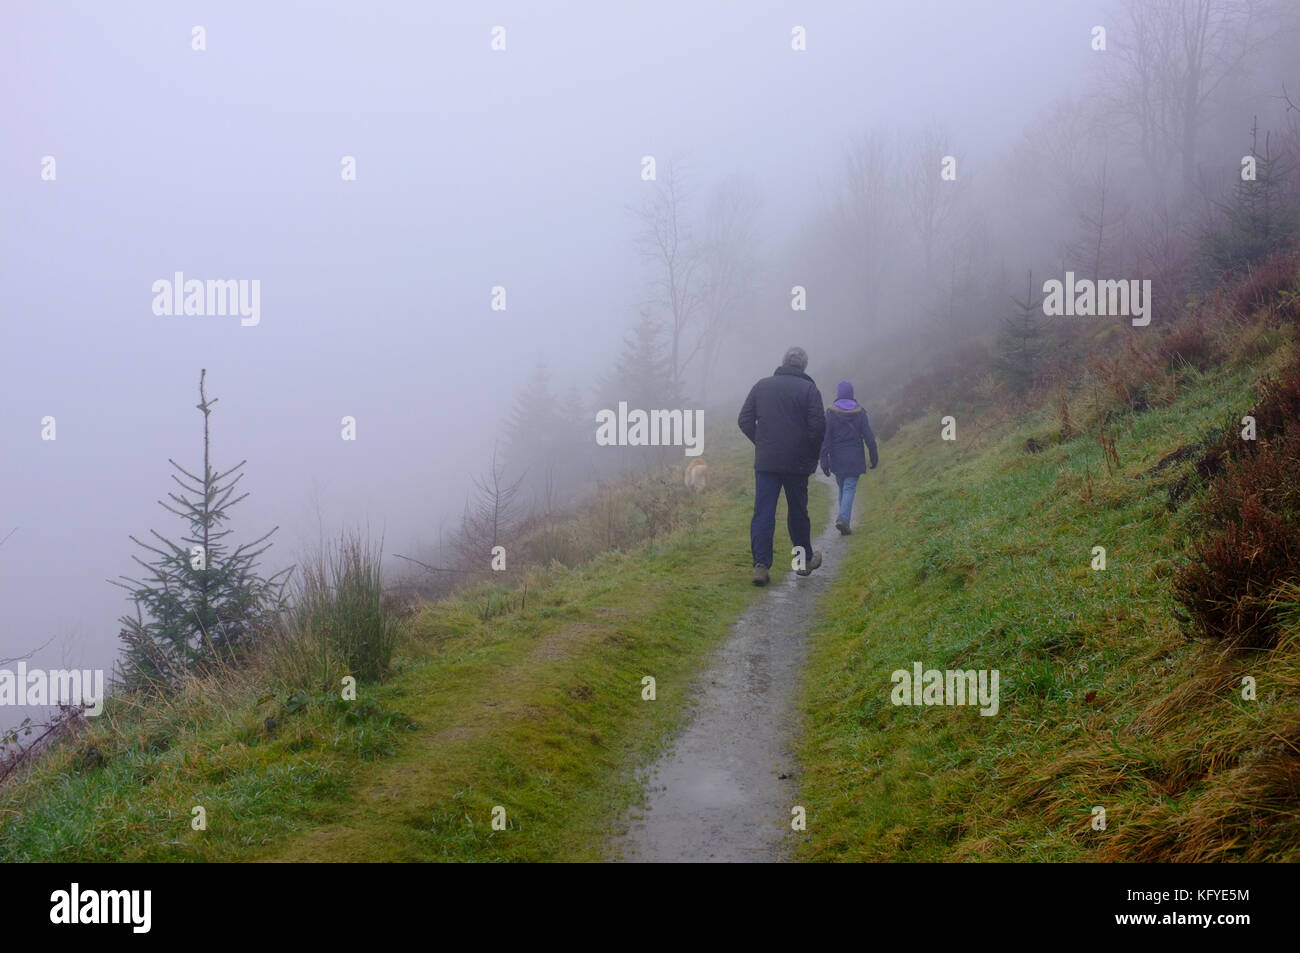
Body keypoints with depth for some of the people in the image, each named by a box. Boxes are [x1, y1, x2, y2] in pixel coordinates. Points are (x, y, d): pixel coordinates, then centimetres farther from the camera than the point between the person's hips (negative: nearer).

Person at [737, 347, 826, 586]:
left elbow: (744, 420, 6)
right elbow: (818, 427, -11)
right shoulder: (809, 389, -6)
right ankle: (805, 560, 26)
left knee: (763, 513, 0)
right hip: (797, 463, -2)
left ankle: (761, 564, -12)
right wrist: (813, 456, 5)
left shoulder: (762, 386, 5)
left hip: (765, 461, 2)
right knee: (798, 511, 13)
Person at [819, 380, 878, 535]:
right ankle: (843, 519, -19)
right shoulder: (859, 412, -4)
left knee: (842, 487, 16)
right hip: (855, 458, -1)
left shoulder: (831, 412, -6)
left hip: (837, 458, 1)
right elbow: (869, 436, -1)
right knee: (849, 488, -2)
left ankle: (844, 519, 19)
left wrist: (824, 460, -6)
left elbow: (825, 437, -8)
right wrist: (874, 457, 8)